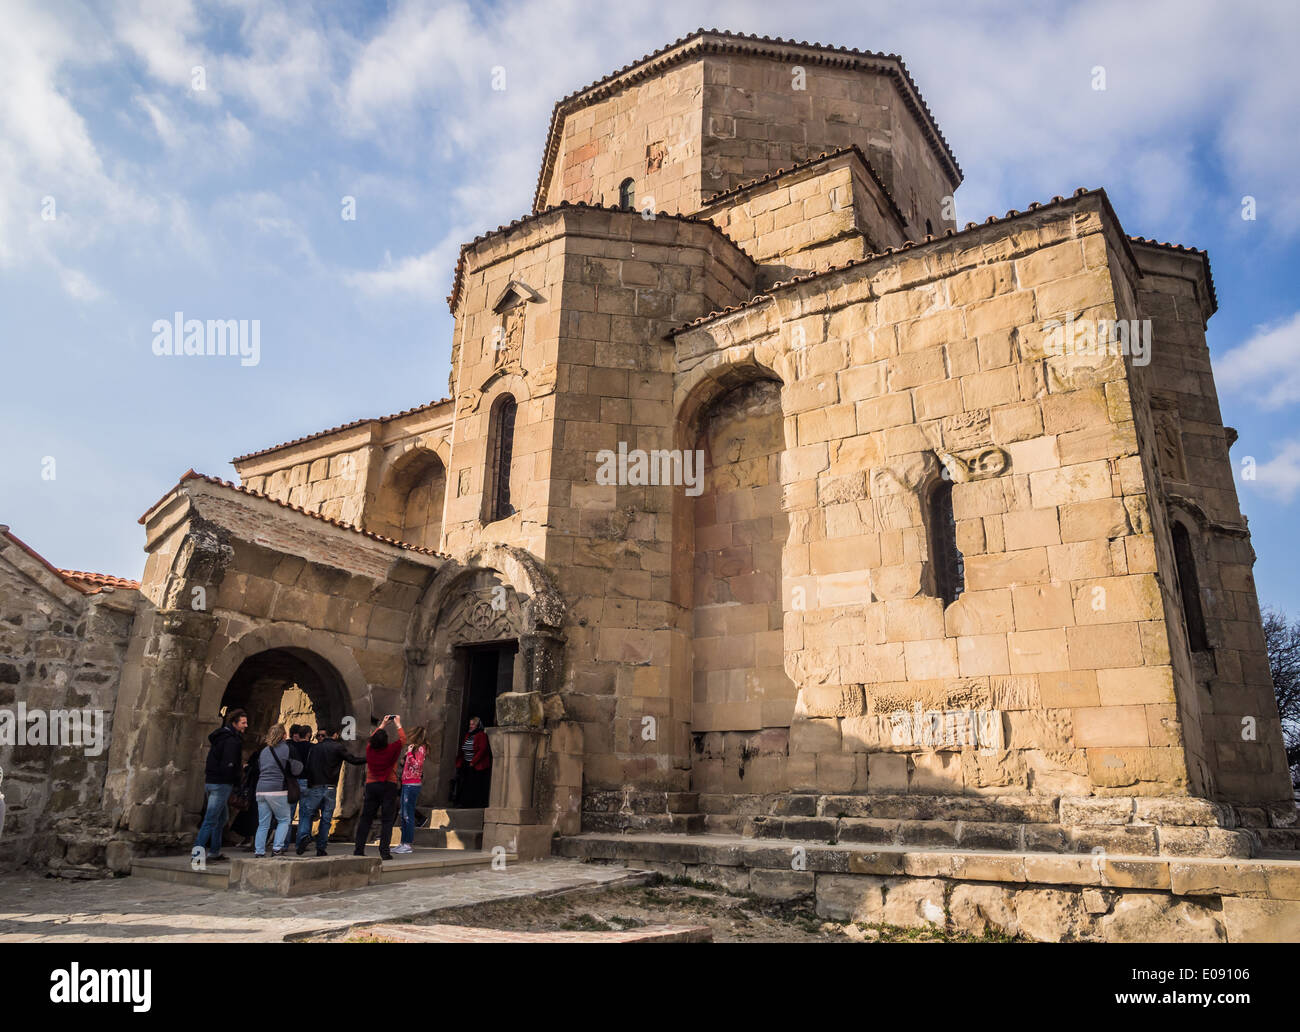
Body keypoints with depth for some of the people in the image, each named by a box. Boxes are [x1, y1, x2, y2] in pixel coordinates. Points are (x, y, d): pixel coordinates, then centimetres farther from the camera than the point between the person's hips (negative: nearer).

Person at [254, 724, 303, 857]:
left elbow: (258, 770, 20)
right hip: (277, 790, -6)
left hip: (261, 790, 6)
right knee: (284, 820, 7)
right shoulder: (286, 748, -4)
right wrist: (300, 765, 17)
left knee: (263, 824, 10)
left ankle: (258, 851, 7)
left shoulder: (264, 751, 15)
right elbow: (295, 769, -3)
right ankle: (277, 848, -4)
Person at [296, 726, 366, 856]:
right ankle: (320, 849, 5)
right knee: (326, 819, 5)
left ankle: (304, 835, -16)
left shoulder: (315, 747, 7)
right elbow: (353, 760, -5)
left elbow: (308, 766, 7)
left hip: (315, 787, 2)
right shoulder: (338, 747, -4)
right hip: (330, 788, -2)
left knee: (307, 814, 10)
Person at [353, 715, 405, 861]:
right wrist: (398, 724, 19)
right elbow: (403, 739, 8)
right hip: (389, 786, -3)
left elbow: (373, 738, 21)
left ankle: (358, 849, 13)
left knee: (366, 818, 11)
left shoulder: (369, 749, -1)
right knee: (387, 820, -1)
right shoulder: (391, 749, -10)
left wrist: (383, 724, 29)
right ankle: (384, 851, -6)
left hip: (371, 786, 3)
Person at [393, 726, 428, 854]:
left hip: (413, 784, -9)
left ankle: (408, 844, -3)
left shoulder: (420, 748, -8)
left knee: (408, 814, -7)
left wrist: (409, 753, -17)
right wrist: (403, 762, 8)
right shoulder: (413, 747, 17)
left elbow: (417, 765, -18)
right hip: (406, 783, 9)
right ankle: (403, 843, 18)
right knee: (404, 815, 12)